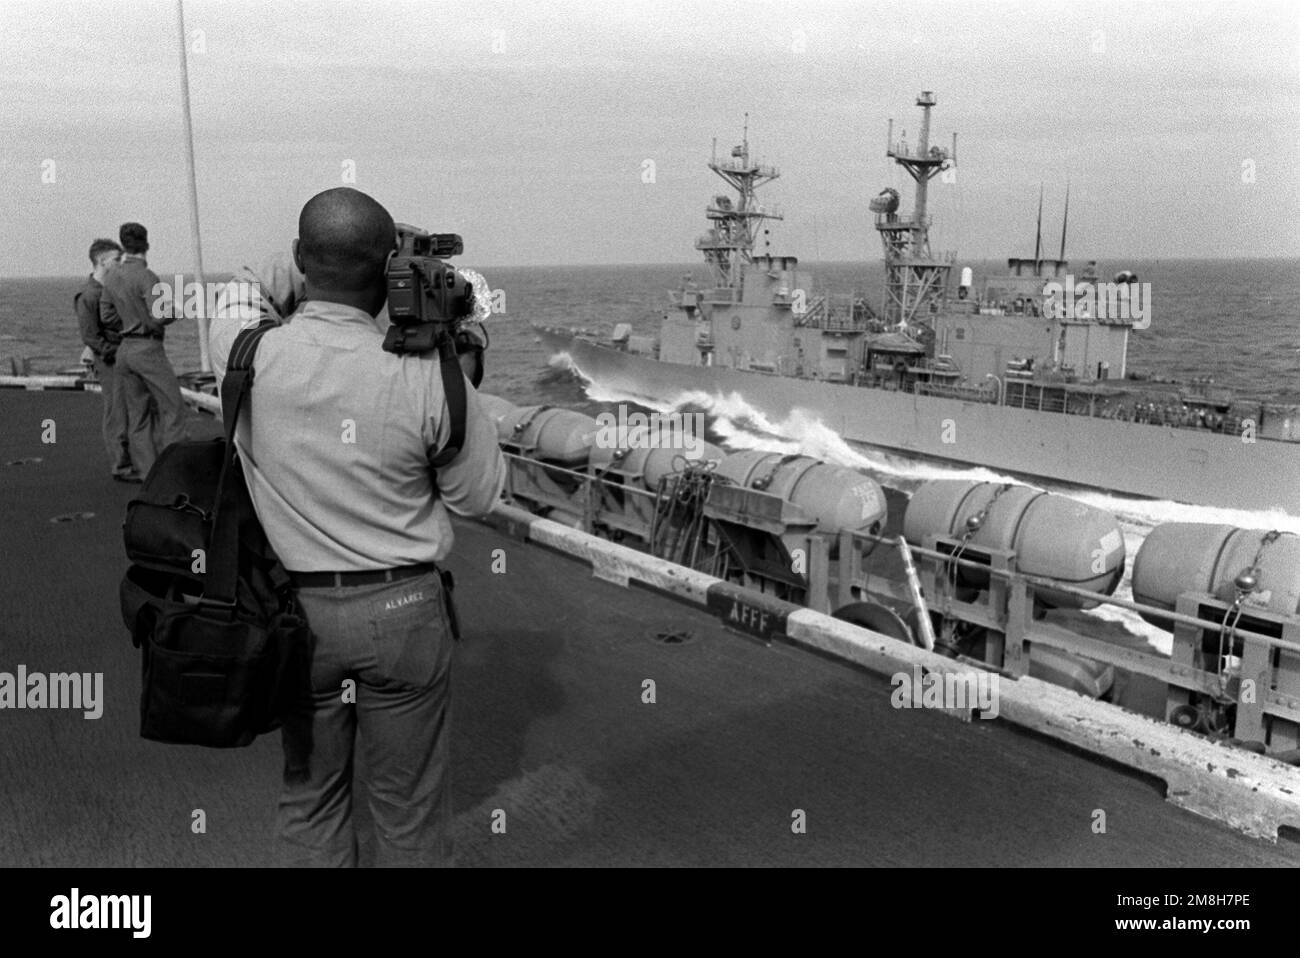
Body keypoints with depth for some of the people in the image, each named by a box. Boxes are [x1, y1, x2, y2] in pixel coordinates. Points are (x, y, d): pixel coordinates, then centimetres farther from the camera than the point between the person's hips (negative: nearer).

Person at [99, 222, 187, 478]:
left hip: (124, 350, 7)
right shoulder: (145, 276, -14)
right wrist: (172, 311, -1)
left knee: (136, 415, 9)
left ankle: (147, 473, 12)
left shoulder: (111, 278, 8)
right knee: (173, 408, -1)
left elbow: (107, 316, 13)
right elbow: (161, 315, -22)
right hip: (148, 348, -7)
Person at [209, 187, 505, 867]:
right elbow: (478, 495, -5)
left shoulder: (249, 356, -11)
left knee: (309, 794, 19)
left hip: (297, 609, 2)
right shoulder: (426, 376, -18)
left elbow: (231, 307, 14)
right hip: (404, 608, -2)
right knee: (409, 805, 13)